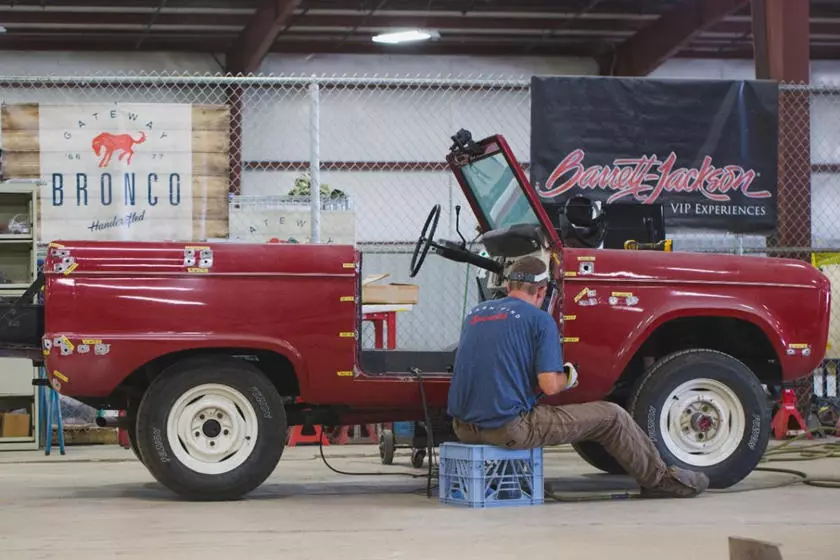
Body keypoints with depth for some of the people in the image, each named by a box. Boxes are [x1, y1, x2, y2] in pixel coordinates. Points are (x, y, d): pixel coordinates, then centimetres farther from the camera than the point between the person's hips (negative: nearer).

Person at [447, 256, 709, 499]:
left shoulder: (474, 314, 13)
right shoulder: (539, 320, -6)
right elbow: (550, 386, -13)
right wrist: (568, 378, 9)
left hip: (464, 427, 7)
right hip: (508, 428, -7)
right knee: (612, 418, 7)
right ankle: (659, 480, 23)